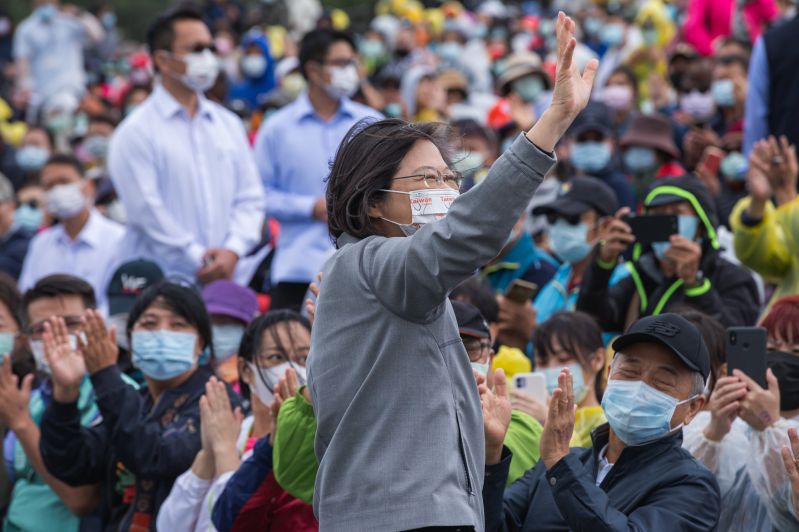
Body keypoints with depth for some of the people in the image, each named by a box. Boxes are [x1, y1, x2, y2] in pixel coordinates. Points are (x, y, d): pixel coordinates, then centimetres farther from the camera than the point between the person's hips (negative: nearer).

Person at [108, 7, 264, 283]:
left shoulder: (228, 125, 16)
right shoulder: (136, 132, -1)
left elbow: (250, 198, 14)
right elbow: (146, 208, -8)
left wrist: (233, 250, -4)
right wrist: (198, 259, -9)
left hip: (224, 280, 5)